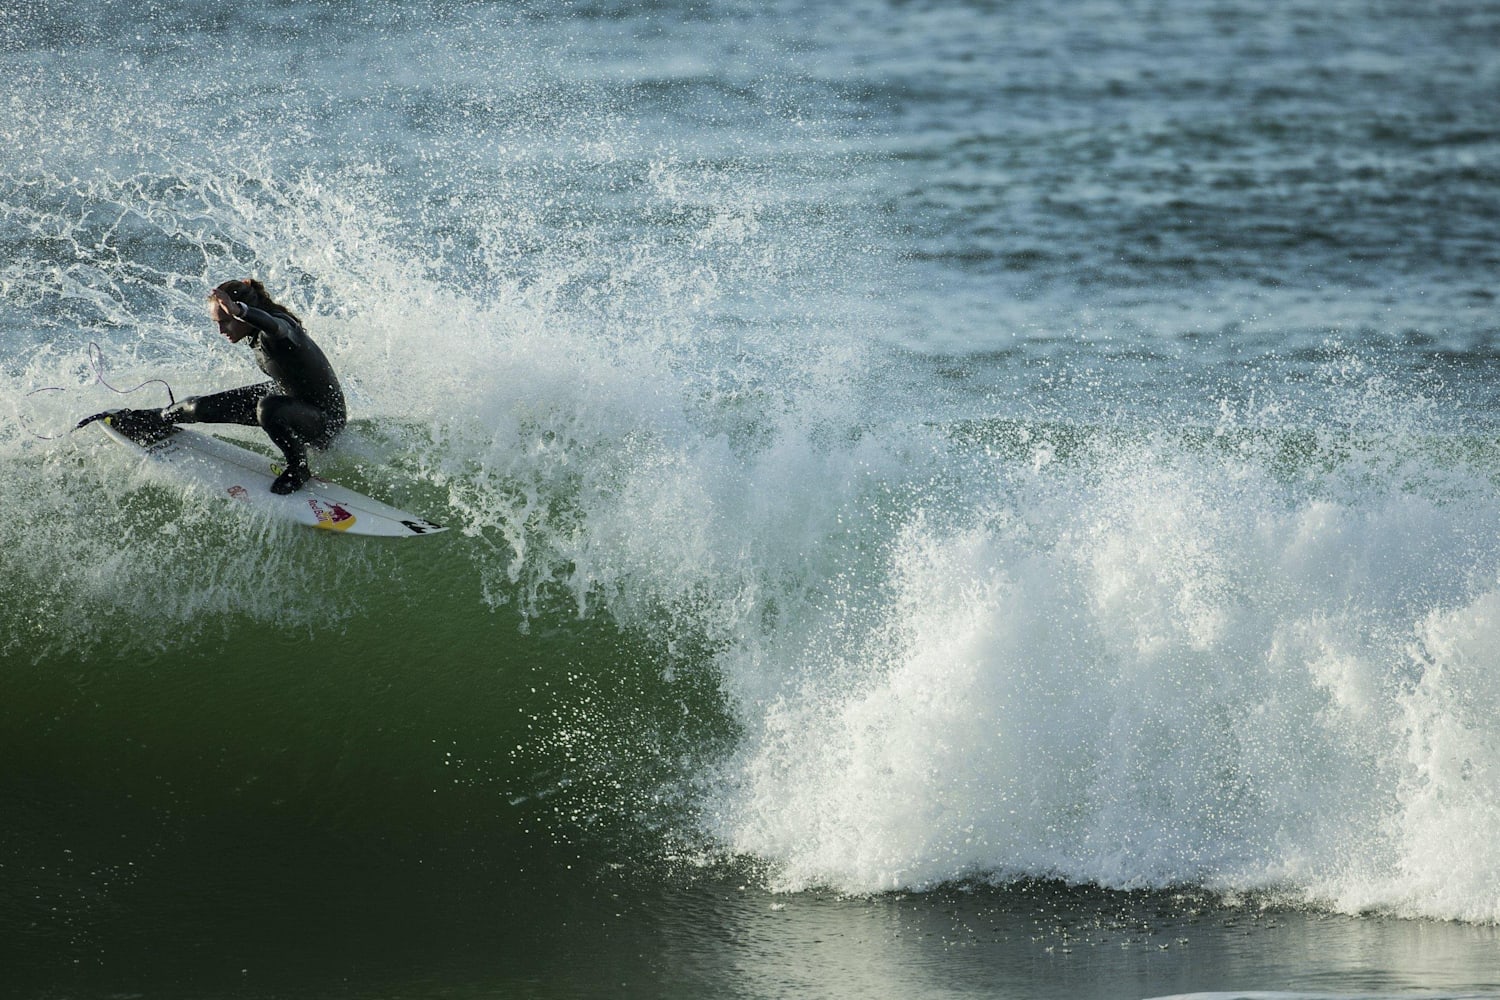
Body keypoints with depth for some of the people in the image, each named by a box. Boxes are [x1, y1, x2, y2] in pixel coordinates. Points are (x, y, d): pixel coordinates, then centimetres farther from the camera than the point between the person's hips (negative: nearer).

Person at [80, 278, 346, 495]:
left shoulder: (281, 328, -32)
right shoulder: (256, 335, -5)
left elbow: (274, 325, -57)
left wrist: (238, 311, -76)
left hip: (325, 419, -9)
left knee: (268, 407, -40)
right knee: (206, 407, 5)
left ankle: (299, 470, -17)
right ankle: (154, 421, 33)